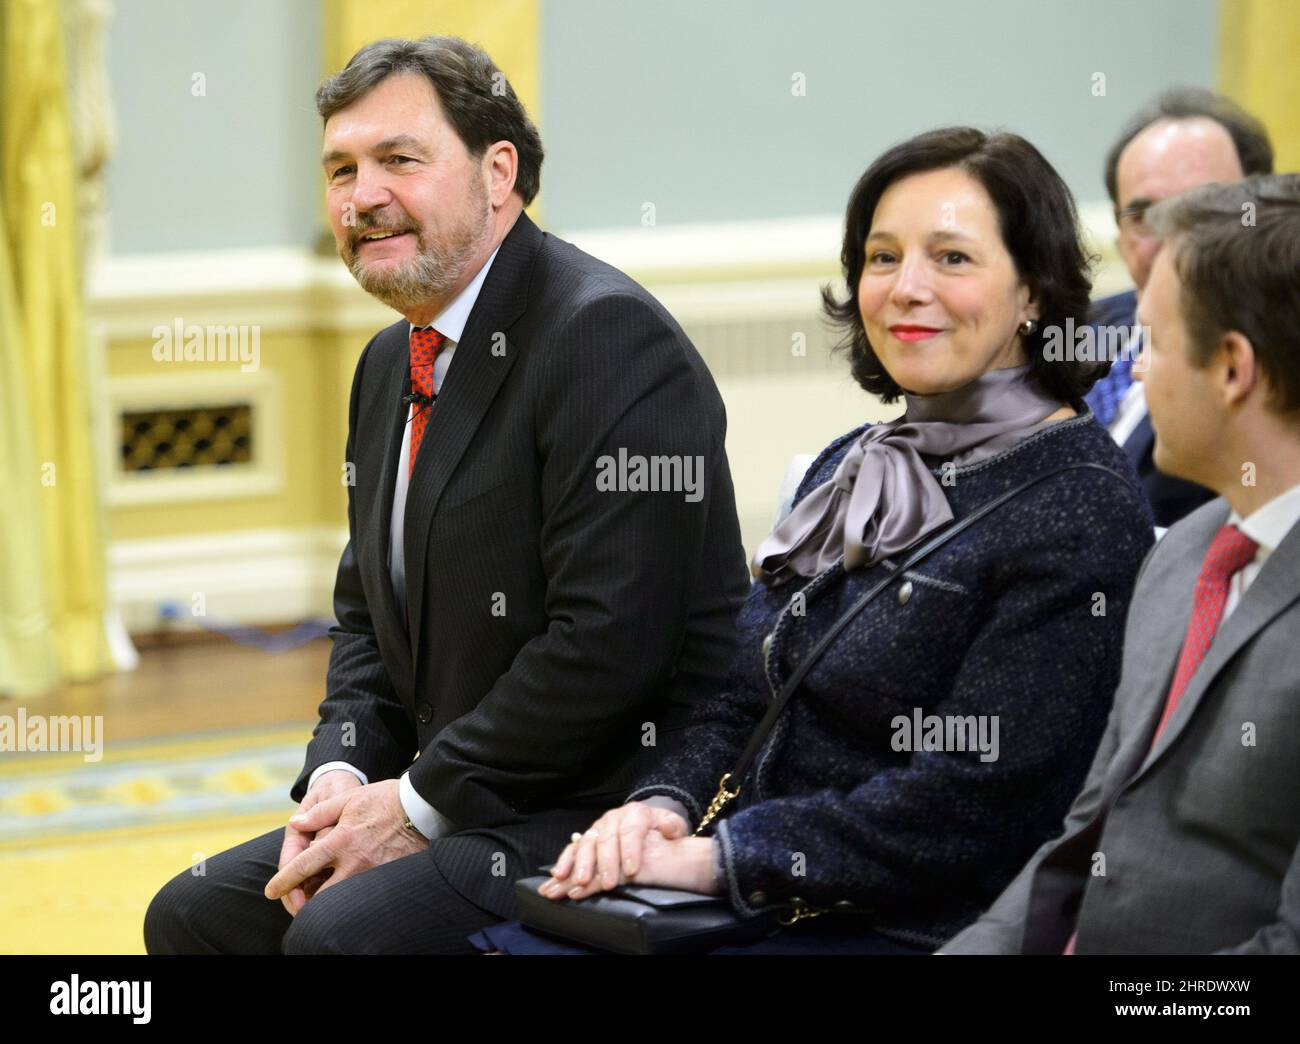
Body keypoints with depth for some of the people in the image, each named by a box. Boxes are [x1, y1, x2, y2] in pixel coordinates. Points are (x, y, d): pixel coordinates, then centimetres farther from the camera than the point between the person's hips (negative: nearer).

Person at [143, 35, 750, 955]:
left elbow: (610, 638, -24)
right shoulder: (390, 365, 14)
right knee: (194, 914, 6)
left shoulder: (607, 335, -18)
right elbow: (367, 610, 21)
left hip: (606, 809, -9)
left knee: (340, 934, -27)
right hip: (459, 803, 9)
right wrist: (340, 776, 0)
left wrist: (419, 806, -17)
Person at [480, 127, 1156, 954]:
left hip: (909, 931, -7)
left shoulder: (1079, 504, -11)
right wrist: (663, 808, -5)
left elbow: (978, 799, -18)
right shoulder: (851, 468, 14)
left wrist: (721, 855, -18)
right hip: (757, 906, 7)